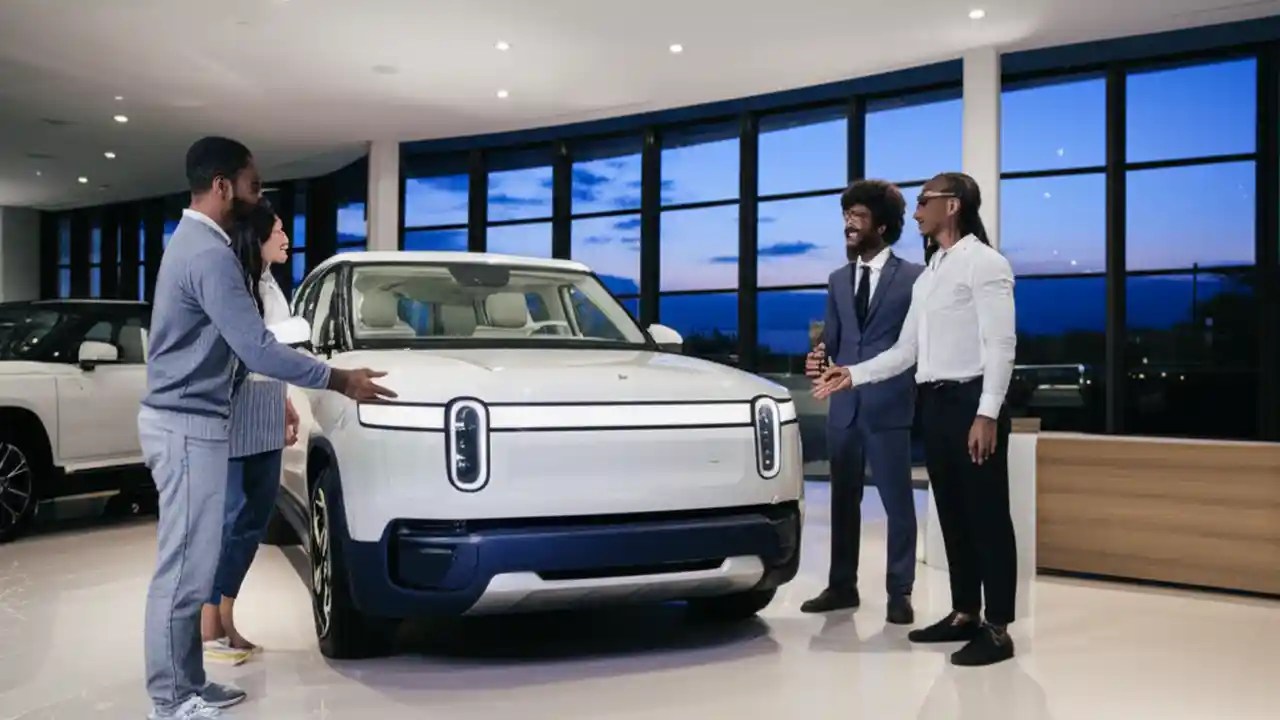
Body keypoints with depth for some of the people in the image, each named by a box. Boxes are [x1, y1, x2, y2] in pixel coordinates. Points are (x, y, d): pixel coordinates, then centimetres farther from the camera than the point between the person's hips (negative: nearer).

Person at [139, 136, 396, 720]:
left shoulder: (193, 241, 14)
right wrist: (338, 380, -17)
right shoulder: (209, 254, -20)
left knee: (192, 563, 14)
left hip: (187, 420, 11)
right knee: (185, 567, -3)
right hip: (187, 426, -11)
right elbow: (257, 350, -25)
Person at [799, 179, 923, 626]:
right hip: (844, 406, 5)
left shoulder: (914, 277, -1)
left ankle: (899, 593, 12)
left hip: (888, 406, -5)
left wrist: (918, 390, -11)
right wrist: (819, 359, -9)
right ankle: (842, 586, 22)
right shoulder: (838, 280, 15)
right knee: (843, 501, 11)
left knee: (897, 503, 2)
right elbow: (832, 339, 12)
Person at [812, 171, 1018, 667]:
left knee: (986, 515, -3)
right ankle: (965, 614, 23)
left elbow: (1001, 344, -14)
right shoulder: (927, 275, 18)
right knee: (952, 514, 12)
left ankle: (997, 629, 3)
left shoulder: (984, 262, -6)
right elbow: (906, 351, 17)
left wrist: (988, 412, -21)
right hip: (935, 403, 8)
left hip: (972, 400, -8)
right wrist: (853, 374, 8)